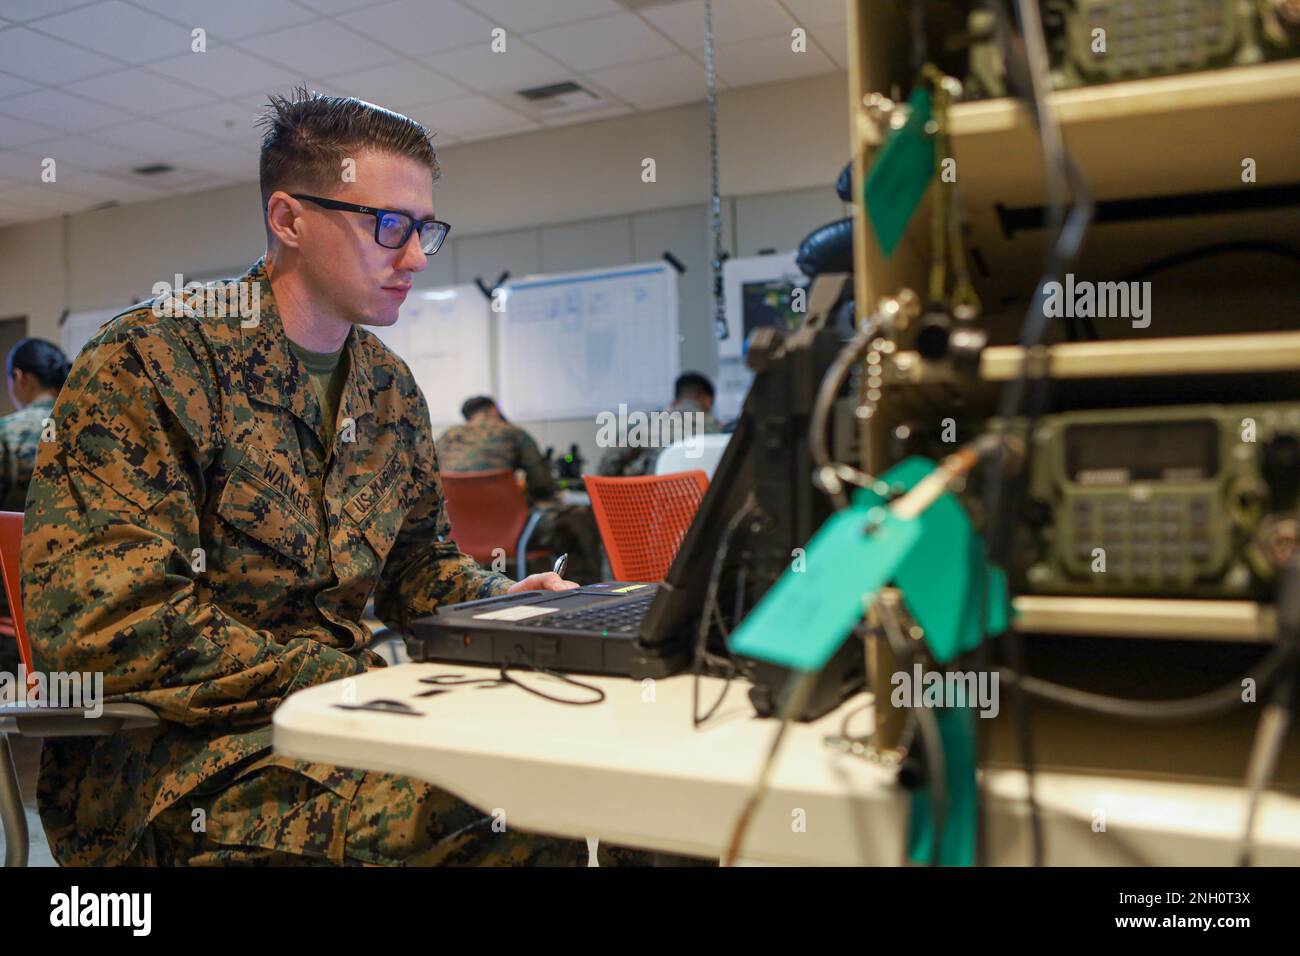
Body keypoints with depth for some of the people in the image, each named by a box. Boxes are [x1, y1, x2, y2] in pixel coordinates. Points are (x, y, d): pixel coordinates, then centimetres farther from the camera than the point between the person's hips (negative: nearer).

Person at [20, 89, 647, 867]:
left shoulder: (391, 387, 9)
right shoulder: (149, 360, -12)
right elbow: (103, 623, -20)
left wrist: (505, 602, -3)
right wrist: (354, 682, -22)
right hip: (175, 755, -6)